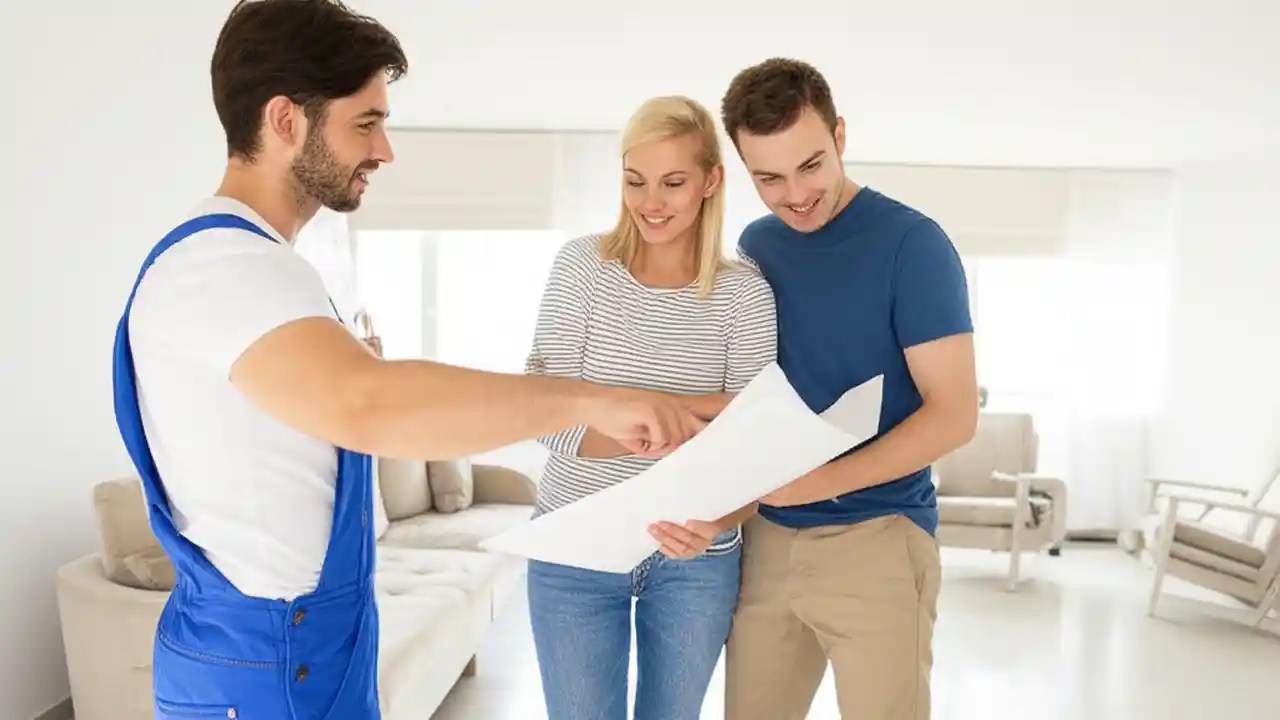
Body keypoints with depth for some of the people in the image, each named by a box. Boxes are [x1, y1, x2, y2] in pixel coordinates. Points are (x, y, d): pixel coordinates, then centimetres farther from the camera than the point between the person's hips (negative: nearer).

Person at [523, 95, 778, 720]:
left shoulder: (746, 293, -6)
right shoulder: (581, 266, -7)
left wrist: (717, 522, -30)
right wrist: (695, 410, -26)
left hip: (695, 561, 1)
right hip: (575, 552, 0)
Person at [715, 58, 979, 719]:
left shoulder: (912, 243, -10)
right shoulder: (755, 246, 7)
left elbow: (954, 414, -13)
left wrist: (825, 481, -23)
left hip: (877, 538, -5)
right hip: (767, 536, 5)